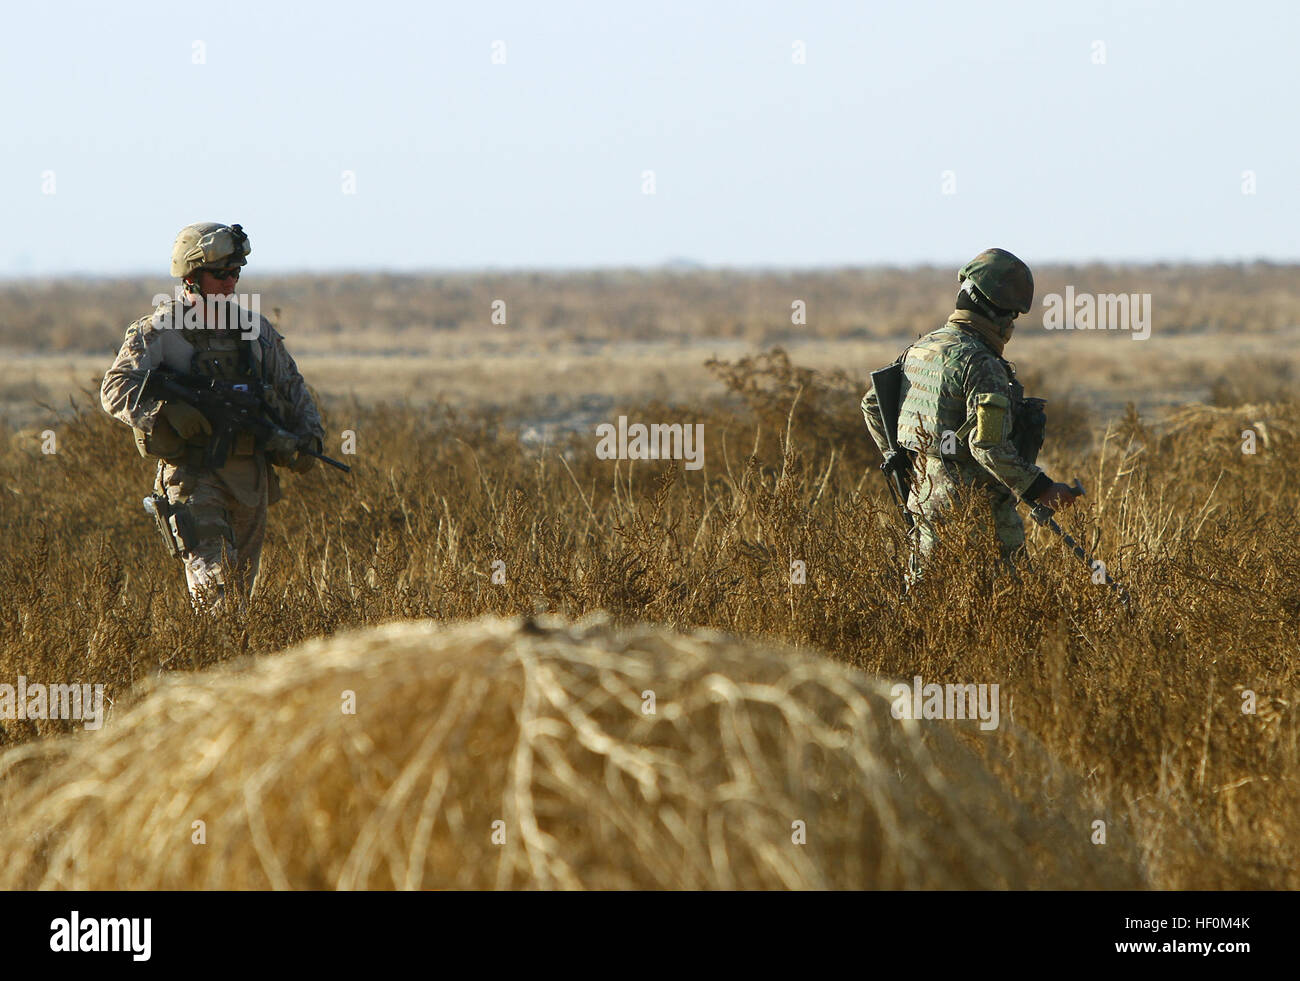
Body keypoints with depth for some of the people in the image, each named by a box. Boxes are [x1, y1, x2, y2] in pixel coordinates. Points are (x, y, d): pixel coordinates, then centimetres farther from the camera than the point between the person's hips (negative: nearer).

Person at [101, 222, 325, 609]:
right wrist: (166, 412, -28)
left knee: (244, 587, 10)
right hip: (195, 472, -5)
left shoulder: (254, 327, 12)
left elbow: (292, 388, 19)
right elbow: (115, 389, -12)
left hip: (251, 474, 5)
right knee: (212, 581, -17)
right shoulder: (160, 331, -5)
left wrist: (308, 436, 3)